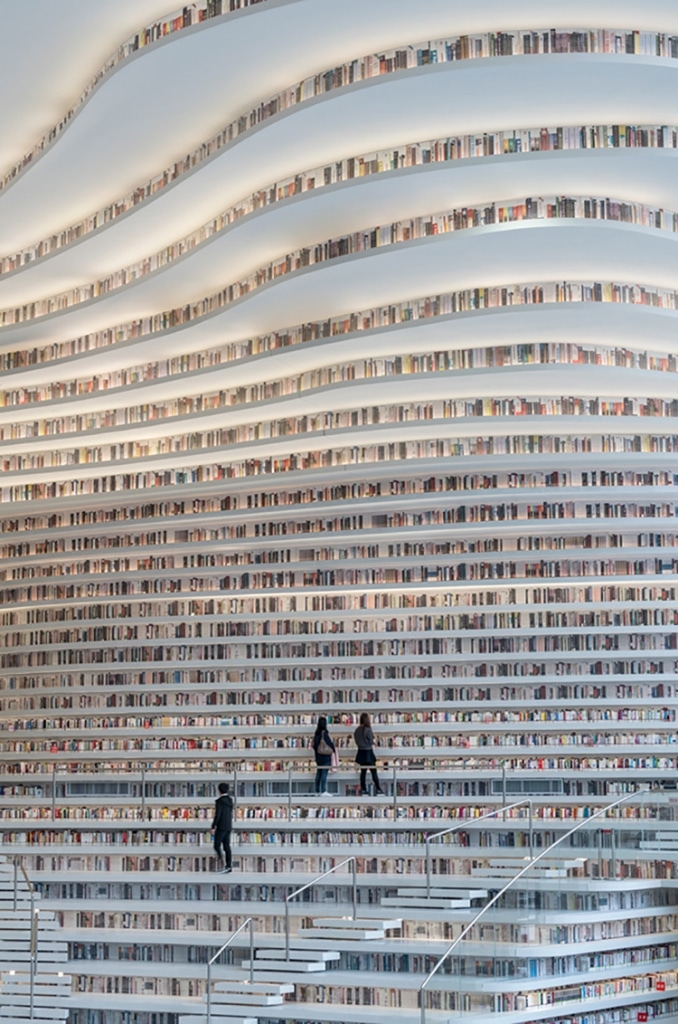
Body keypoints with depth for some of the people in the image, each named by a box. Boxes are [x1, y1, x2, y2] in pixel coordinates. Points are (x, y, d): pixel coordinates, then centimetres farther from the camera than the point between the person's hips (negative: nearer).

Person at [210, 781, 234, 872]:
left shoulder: (220, 801, -15)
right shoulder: (230, 800, 9)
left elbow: (217, 815, -18)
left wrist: (213, 827, -13)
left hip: (221, 827, -8)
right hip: (229, 827, 8)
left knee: (217, 846, -3)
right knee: (227, 846, 9)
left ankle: (223, 865, -15)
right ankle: (228, 866, 7)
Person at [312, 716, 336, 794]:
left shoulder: (317, 733, 5)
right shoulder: (324, 733, -15)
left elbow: (314, 745, 10)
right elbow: (330, 743, -10)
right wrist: (334, 750, 10)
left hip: (318, 756, 7)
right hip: (325, 756, -7)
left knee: (318, 773, 13)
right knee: (324, 774, -7)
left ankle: (317, 791, 18)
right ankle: (324, 790, -11)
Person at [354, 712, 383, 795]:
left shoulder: (357, 730, 2)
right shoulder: (368, 730, -15)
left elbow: (357, 742, 8)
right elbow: (371, 743, -10)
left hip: (361, 753, 6)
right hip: (368, 752, -6)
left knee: (363, 772, 10)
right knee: (374, 771, 0)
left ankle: (363, 790, 9)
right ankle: (378, 789, 1)